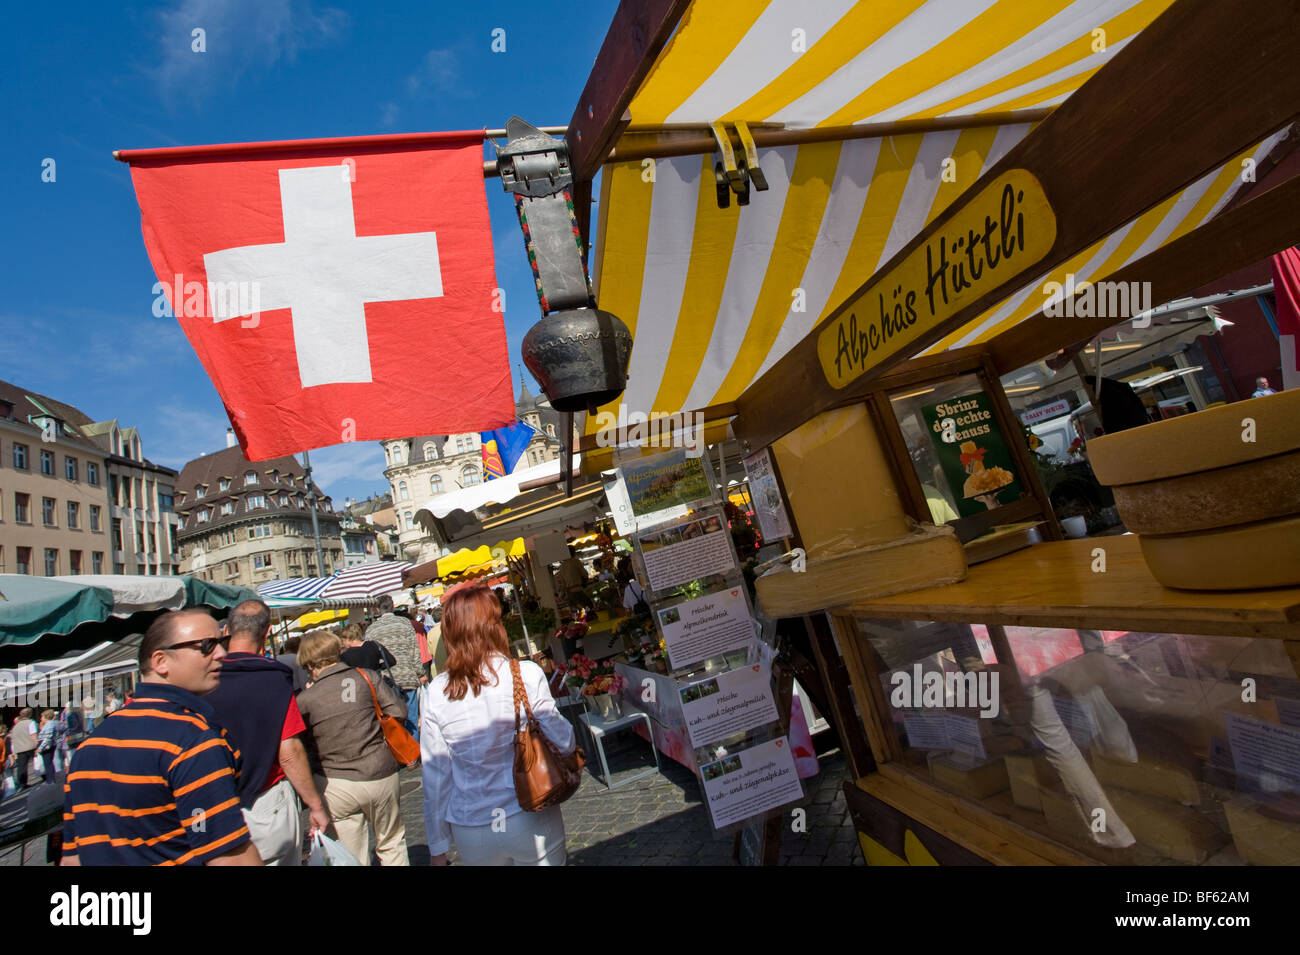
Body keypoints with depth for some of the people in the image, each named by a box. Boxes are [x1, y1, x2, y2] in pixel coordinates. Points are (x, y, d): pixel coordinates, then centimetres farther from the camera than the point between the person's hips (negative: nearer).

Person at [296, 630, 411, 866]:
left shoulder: (304, 700, -7)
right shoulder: (366, 676, -6)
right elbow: (399, 711, -5)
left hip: (336, 785, -1)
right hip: (382, 776, 1)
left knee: (352, 857, 14)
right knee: (392, 842, 21)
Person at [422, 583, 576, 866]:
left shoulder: (436, 692, -9)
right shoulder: (526, 675, -17)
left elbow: (434, 774, -2)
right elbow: (562, 739, -10)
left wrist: (438, 847, 8)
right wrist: (573, 742, 14)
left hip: (471, 831, 3)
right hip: (530, 820, -2)